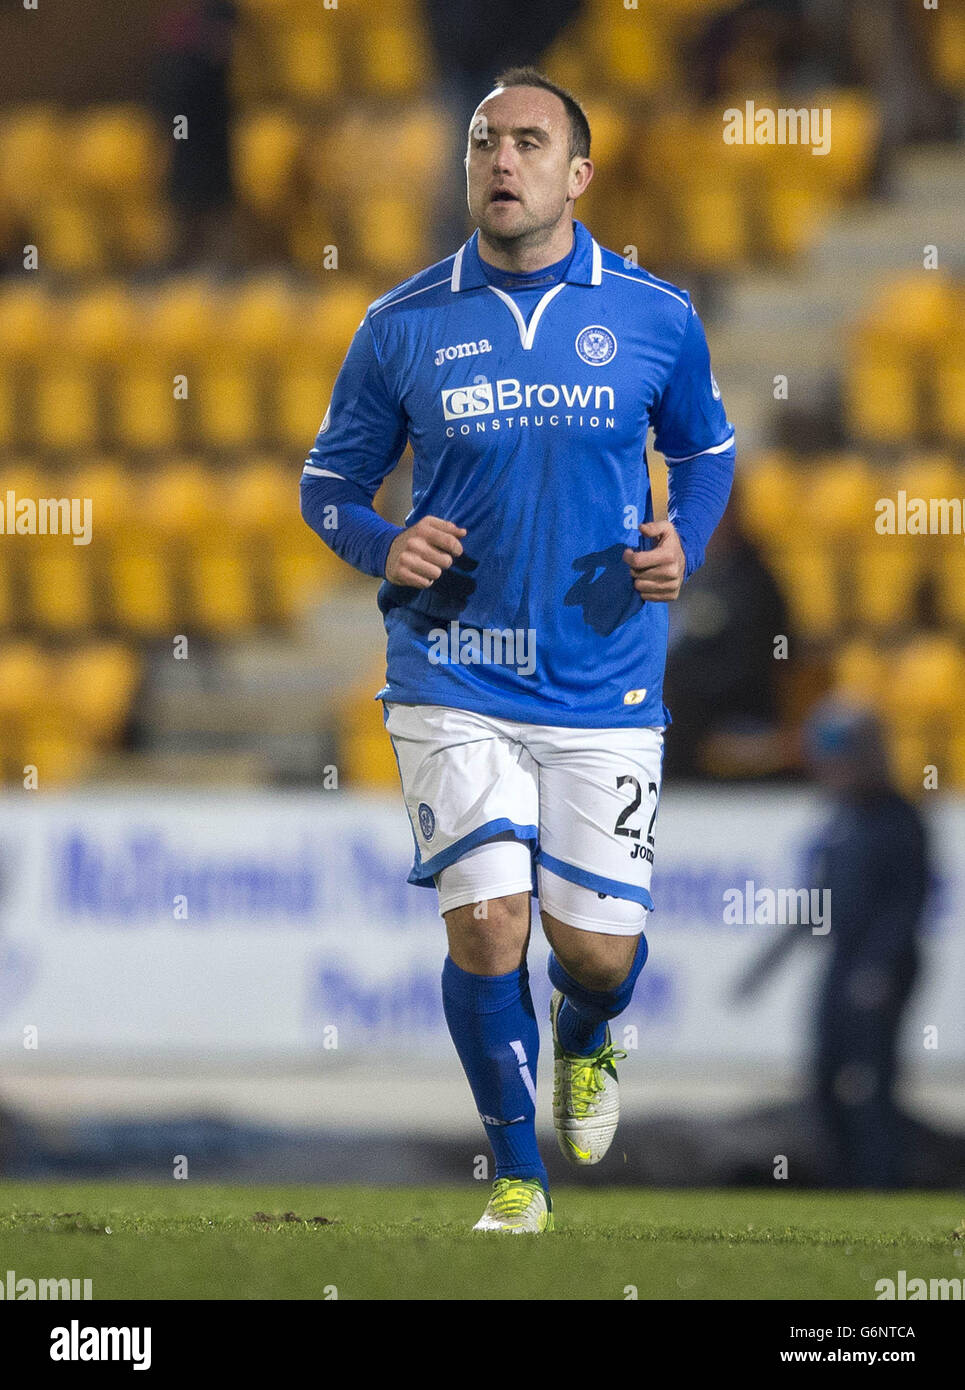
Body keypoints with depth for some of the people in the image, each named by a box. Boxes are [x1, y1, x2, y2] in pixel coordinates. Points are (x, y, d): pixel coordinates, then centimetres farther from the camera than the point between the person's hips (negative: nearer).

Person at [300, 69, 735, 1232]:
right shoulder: (402, 327, -1)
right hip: (454, 683, -1)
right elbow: (329, 480, 10)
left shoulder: (655, 319, 0)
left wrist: (686, 539, -3)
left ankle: (584, 1048, 41)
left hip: (605, 688, 1)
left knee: (598, 951, 2)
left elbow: (706, 449, 17)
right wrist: (383, 547, -11)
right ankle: (518, 1175, 6)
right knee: (485, 923, -13)